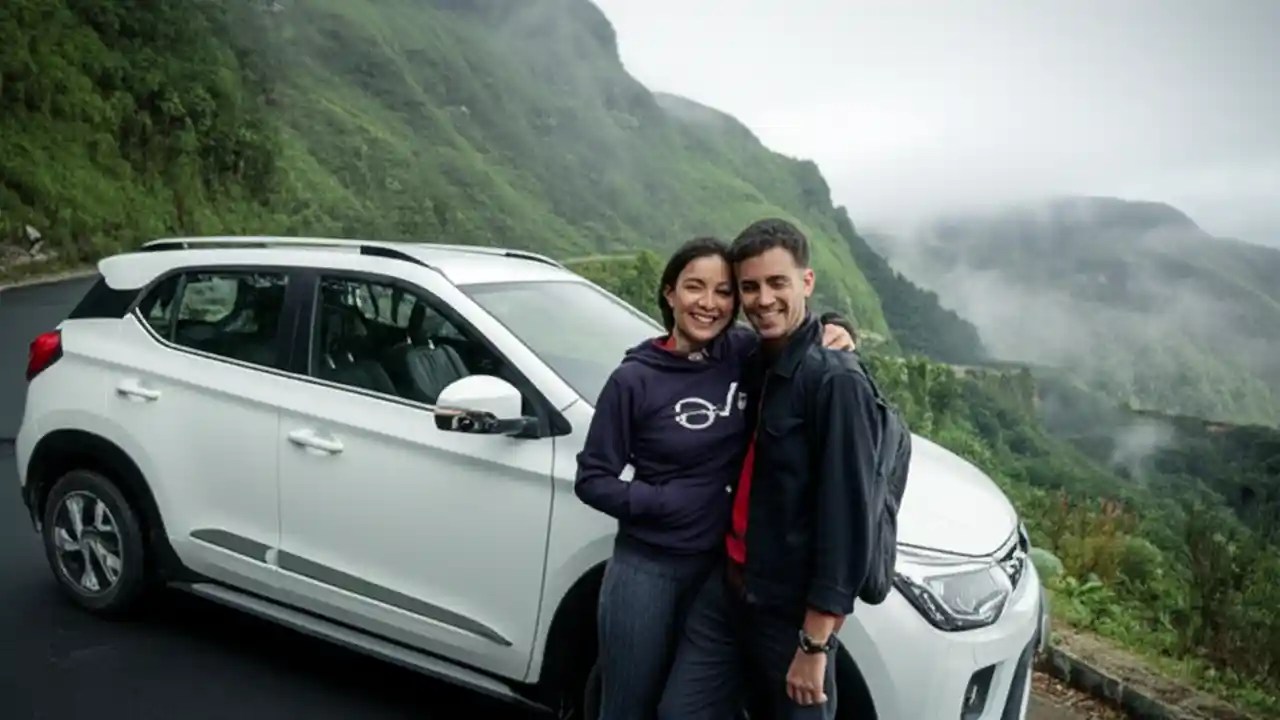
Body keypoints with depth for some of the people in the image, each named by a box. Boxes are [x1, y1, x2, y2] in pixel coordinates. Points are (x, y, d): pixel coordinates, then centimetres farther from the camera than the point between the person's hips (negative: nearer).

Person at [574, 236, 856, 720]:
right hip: (647, 569, -3)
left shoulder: (750, 355, -4)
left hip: (724, 567, 3)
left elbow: (801, 333, 14)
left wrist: (836, 329, -8)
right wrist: (665, 502, -17)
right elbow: (591, 479, -6)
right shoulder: (635, 379, -12)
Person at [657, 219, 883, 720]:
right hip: (727, 587, 7)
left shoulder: (836, 383, -17)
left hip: (791, 608, -6)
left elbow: (845, 519, -19)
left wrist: (815, 642, -18)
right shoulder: (752, 364, 6)